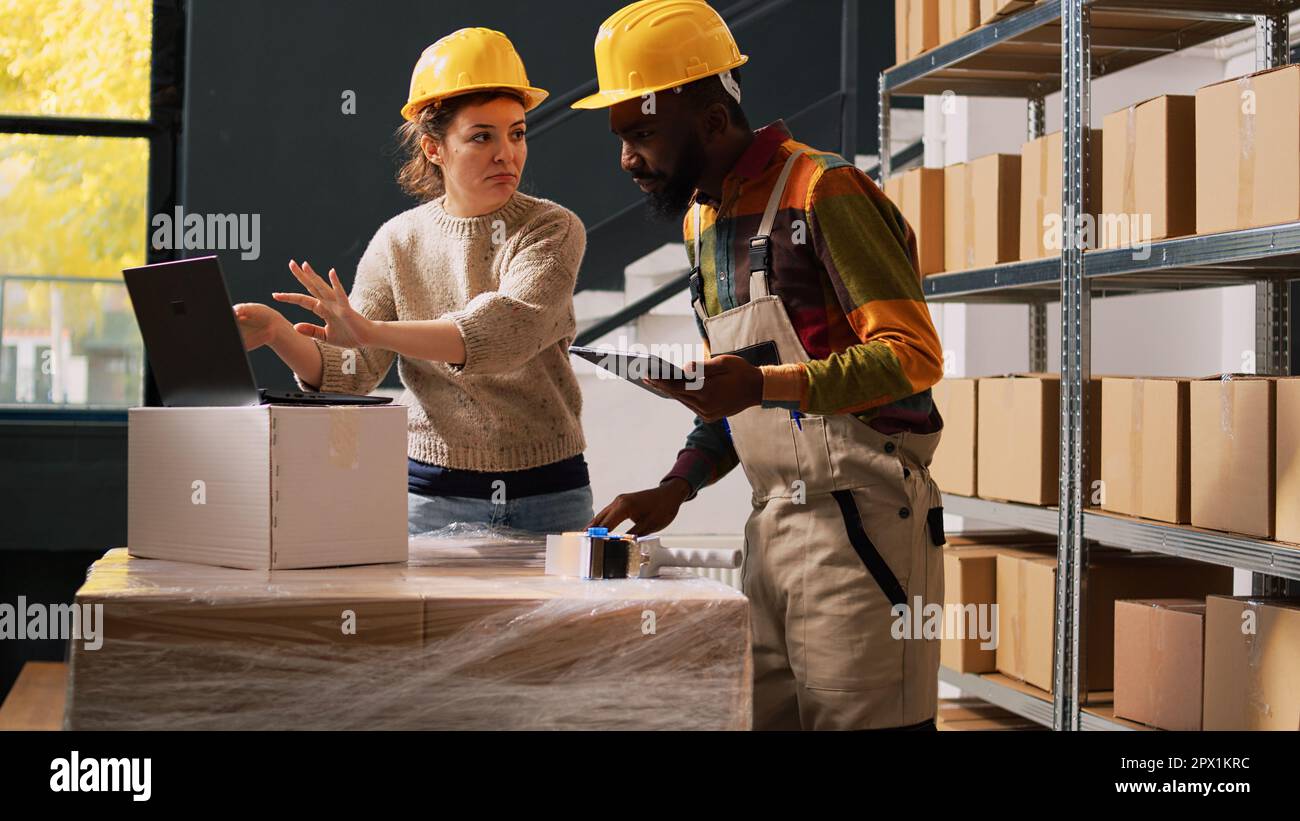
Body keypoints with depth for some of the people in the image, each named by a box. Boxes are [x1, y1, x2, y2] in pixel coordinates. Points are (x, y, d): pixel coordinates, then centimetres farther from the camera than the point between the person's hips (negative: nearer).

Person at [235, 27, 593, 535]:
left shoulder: (553, 231, -6)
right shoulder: (399, 243, 2)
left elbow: (511, 329, -26)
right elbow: (349, 374, -4)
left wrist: (373, 331, -36)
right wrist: (281, 335, -26)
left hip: (547, 495, -1)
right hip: (432, 495, 1)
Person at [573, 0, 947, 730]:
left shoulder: (821, 191, -10)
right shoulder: (704, 220, 17)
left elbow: (914, 355, -15)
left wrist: (767, 384, -27)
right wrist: (674, 490, 9)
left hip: (860, 518, -8)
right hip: (773, 525, 8)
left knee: (861, 718, -7)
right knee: (769, 716, 6)